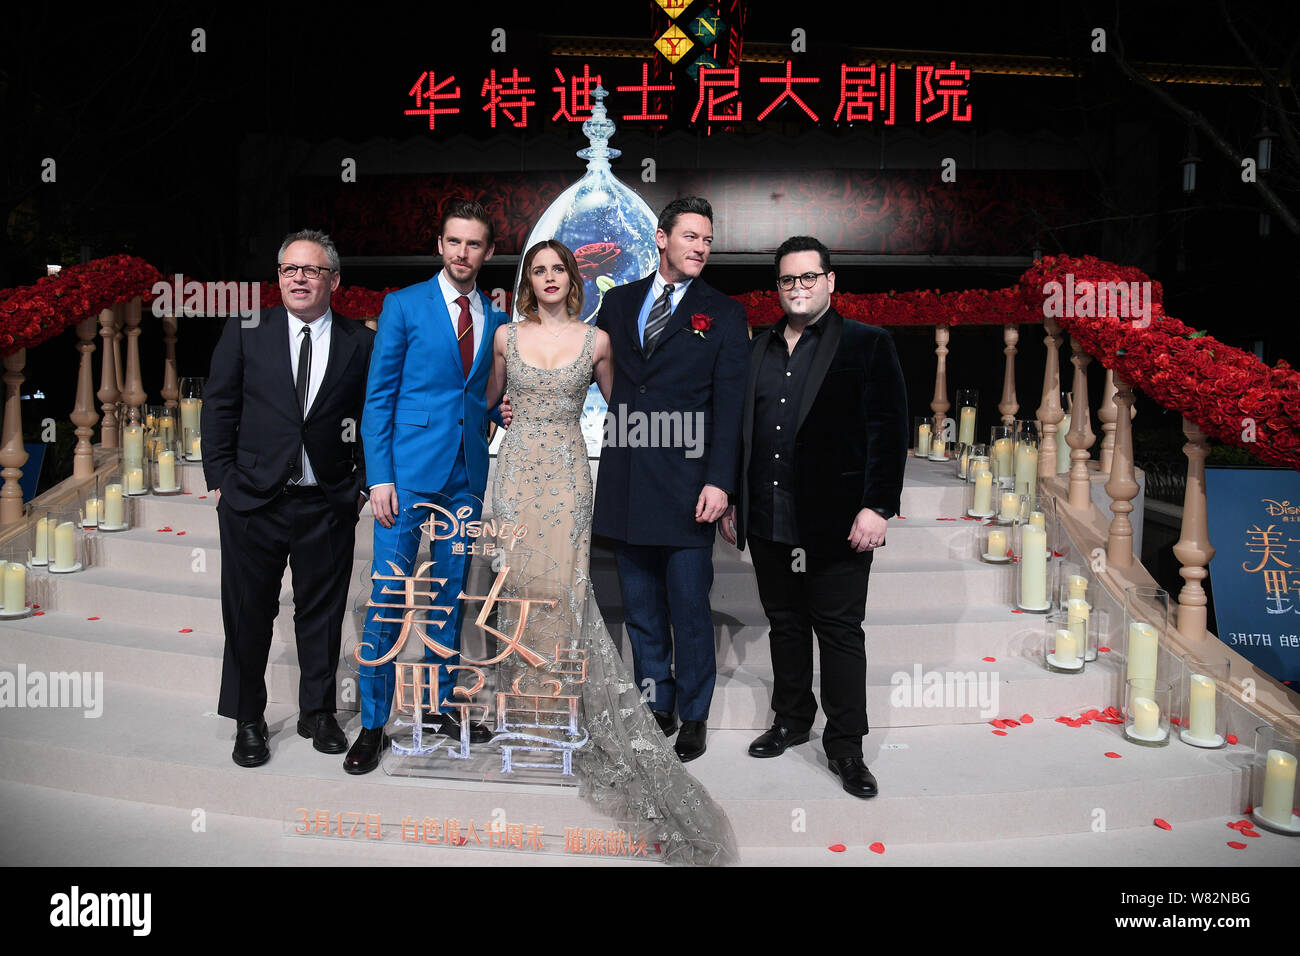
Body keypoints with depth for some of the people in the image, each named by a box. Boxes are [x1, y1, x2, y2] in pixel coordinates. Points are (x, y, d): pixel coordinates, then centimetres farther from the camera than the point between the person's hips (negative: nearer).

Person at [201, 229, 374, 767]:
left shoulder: (360, 343, 2)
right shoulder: (245, 333, 3)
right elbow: (218, 409, 4)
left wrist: (362, 484, 0)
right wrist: (221, 478, -1)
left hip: (329, 503, 0)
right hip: (253, 500, 0)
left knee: (322, 612, 11)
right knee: (248, 614, 9)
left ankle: (317, 713, 29)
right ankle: (248, 721, 26)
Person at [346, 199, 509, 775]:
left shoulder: (496, 321, 12)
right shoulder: (404, 305, 0)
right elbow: (378, 397, -3)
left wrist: (504, 412, -3)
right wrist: (379, 477, -11)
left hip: (467, 474, 4)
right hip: (409, 468, -4)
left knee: (451, 593, 12)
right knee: (388, 597, -2)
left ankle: (440, 705, 26)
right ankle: (373, 723, 10)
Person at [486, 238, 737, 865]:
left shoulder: (596, 340, 5)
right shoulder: (507, 336, 8)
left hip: (568, 471, -1)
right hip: (518, 466, 1)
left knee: (560, 581, -3)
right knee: (522, 580, 3)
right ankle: (529, 701, 18)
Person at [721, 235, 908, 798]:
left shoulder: (867, 346, -1)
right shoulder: (758, 350, 14)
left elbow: (888, 431, -7)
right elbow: (739, 430, 16)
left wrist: (877, 507, -14)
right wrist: (733, 502, 13)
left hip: (835, 522, -5)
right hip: (768, 521, 5)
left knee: (840, 632, 3)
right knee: (784, 625, 16)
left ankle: (845, 746, 16)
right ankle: (791, 720, 33)